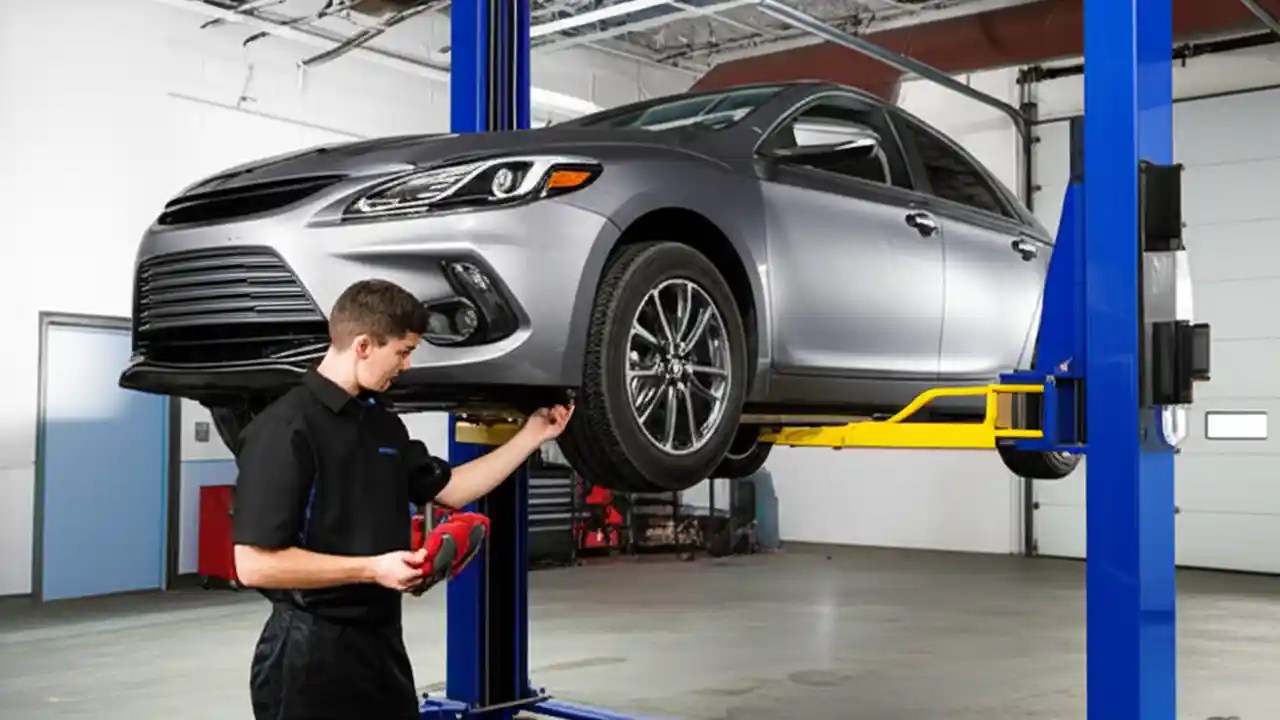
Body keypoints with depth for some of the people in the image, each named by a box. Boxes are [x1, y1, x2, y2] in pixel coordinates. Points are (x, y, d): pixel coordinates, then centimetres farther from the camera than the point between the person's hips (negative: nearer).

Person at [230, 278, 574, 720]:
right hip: (311, 651, -8)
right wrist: (372, 569, -22)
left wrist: (532, 435, 17)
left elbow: (449, 488, 18)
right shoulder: (286, 429, -18)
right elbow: (255, 564, -22)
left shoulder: (382, 423, 9)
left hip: (382, 640, 8)